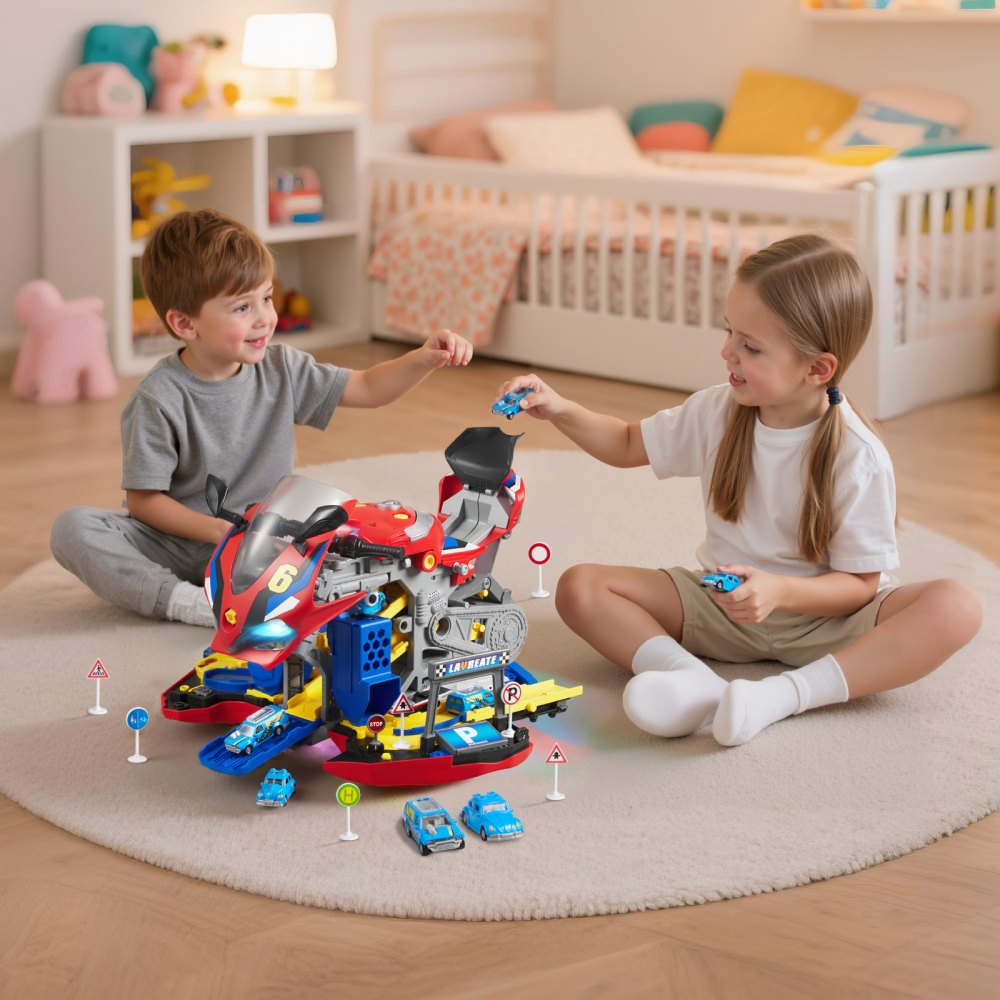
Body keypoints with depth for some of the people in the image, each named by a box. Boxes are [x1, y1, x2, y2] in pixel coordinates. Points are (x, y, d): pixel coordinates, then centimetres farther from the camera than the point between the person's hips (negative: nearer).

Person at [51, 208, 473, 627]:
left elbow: (369, 388, 6)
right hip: (178, 543, -3)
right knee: (72, 528, -28)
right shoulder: (159, 400, -16)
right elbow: (144, 500, -13)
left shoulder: (280, 369, -1)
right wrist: (218, 530, -24)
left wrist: (423, 359, -12)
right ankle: (184, 602, -32)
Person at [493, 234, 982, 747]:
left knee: (956, 607, -32)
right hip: (721, 605, 4)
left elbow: (860, 584, -15)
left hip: (822, 615, -4)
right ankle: (695, 682, -39)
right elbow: (628, 445, 13)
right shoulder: (717, 412, -4)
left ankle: (785, 695, -40)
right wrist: (560, 410, -4)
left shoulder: (858, 458, -17)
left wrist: (781, 592, -33)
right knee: (579, 587, -15)